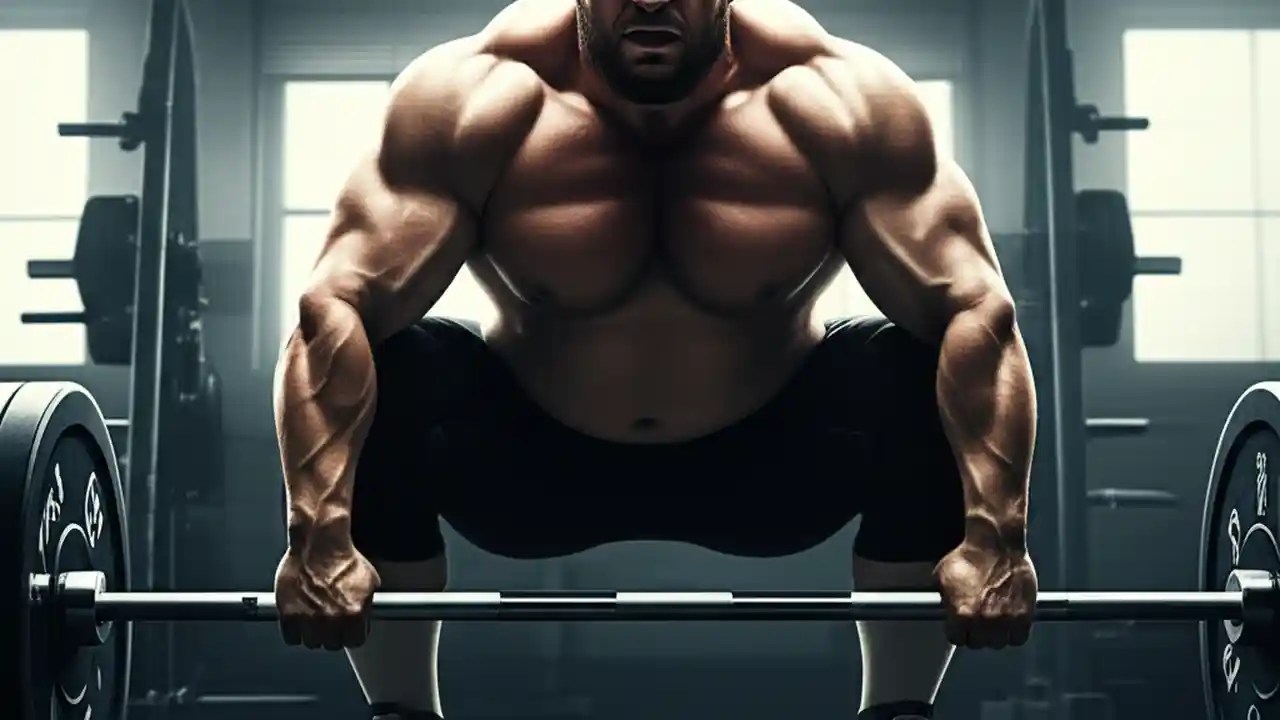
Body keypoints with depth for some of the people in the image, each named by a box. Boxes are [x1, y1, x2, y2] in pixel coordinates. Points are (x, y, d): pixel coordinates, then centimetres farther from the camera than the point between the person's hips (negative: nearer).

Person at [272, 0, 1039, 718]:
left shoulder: (836, 98, -22)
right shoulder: (474, 97, -23)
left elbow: (976, 312, -27)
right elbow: (335, 309, -30)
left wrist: (993, 537, -38)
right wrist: (320, 537, -41)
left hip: (772, 465, 0)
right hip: (531, 464, 0)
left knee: (917, 376, -26)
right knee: (391, 371, -27)